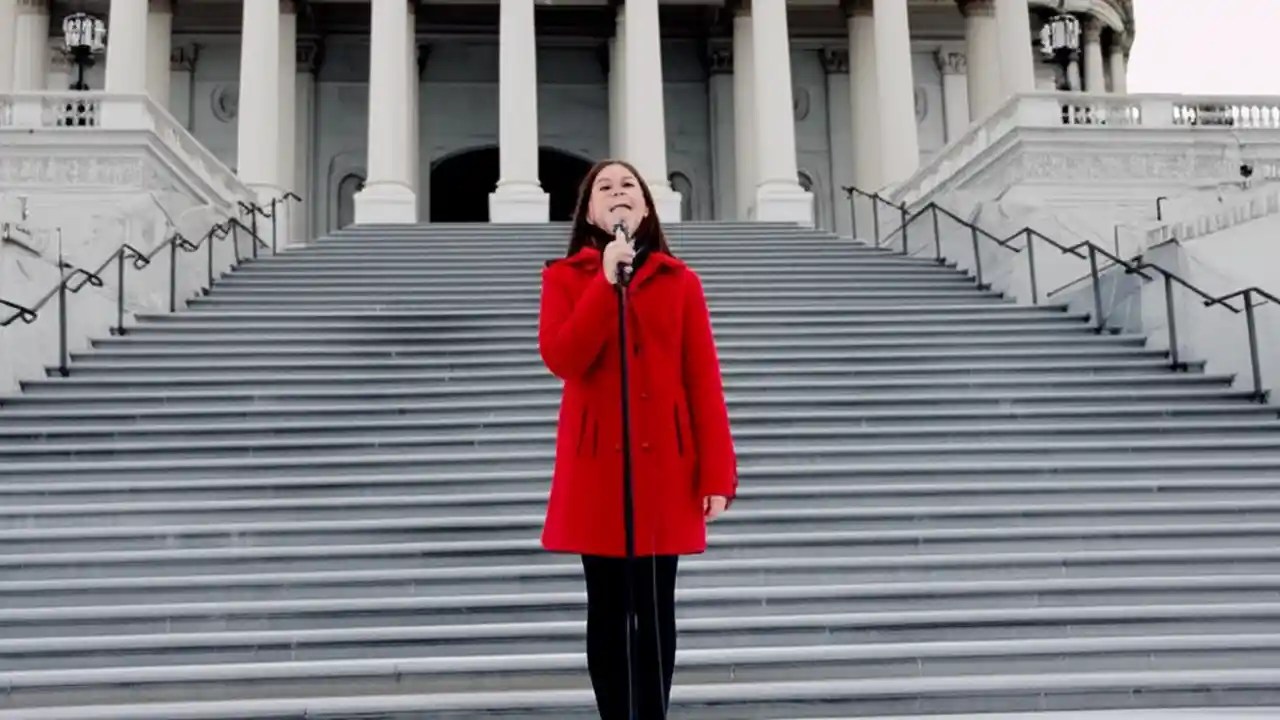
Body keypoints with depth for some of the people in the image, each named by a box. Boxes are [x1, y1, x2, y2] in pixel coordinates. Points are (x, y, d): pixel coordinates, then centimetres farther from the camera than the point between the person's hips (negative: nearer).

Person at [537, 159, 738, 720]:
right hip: (596, 465, -1)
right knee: (607, 610, 5)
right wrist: (608, 281, -16)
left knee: (656, 611, 4)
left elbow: (704, 381, 2)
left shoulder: (680, 282, 6)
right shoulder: (563, 278, 5)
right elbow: (562, 360, -12)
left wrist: (718, 473, -4)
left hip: (665, 464, 1)